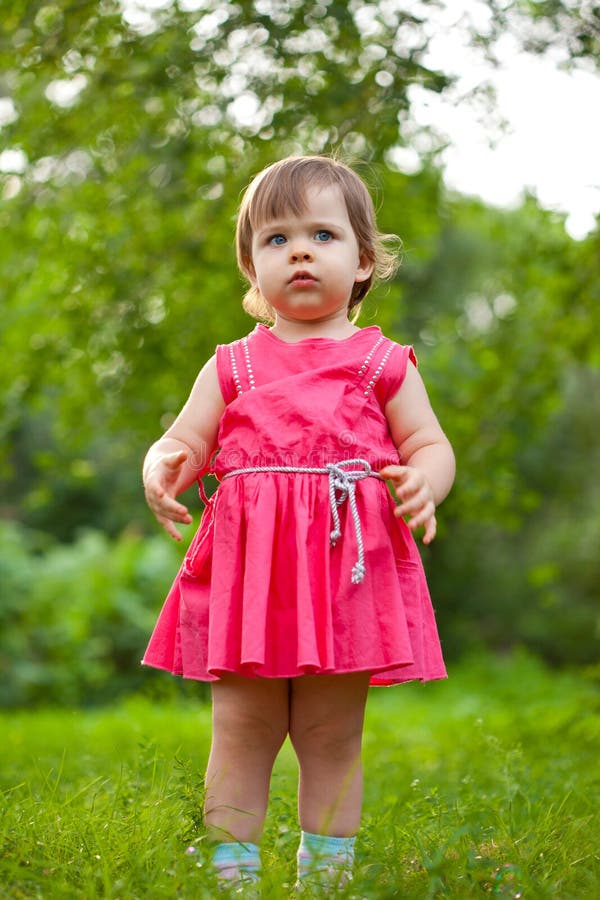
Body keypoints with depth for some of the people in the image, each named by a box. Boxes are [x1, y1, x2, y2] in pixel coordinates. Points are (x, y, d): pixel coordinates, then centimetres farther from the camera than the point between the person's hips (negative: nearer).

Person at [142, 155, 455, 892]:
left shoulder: (383, 363, 9)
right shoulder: (232, 367, 12)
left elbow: (430, 444, 7)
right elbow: (186, 440, 9)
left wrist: (422, 483, -16)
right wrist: (163, 468, -15)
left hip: (349, 564, -1)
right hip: (248, 567, 1)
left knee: (333, 736, 6)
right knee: (240, 731, 3)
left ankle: (327, 873, 16)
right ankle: (230, 871, 10)